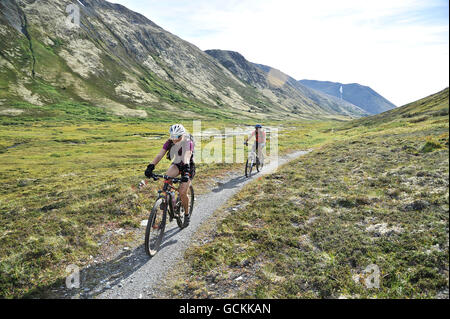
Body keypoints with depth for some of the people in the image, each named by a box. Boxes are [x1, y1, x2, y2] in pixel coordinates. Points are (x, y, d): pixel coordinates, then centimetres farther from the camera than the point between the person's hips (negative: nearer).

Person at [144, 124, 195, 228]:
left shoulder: (188, 142, -26)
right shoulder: (169, 142, -14)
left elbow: (187, 157, -42)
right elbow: (160, 155, -22)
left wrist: (186, 172, -57)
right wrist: (151, 166, -38)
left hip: (188, 166, -4)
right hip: (176, 164, 4)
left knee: (182, 192, -15)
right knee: (167, 177, -30)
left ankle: (187, 214, 10)